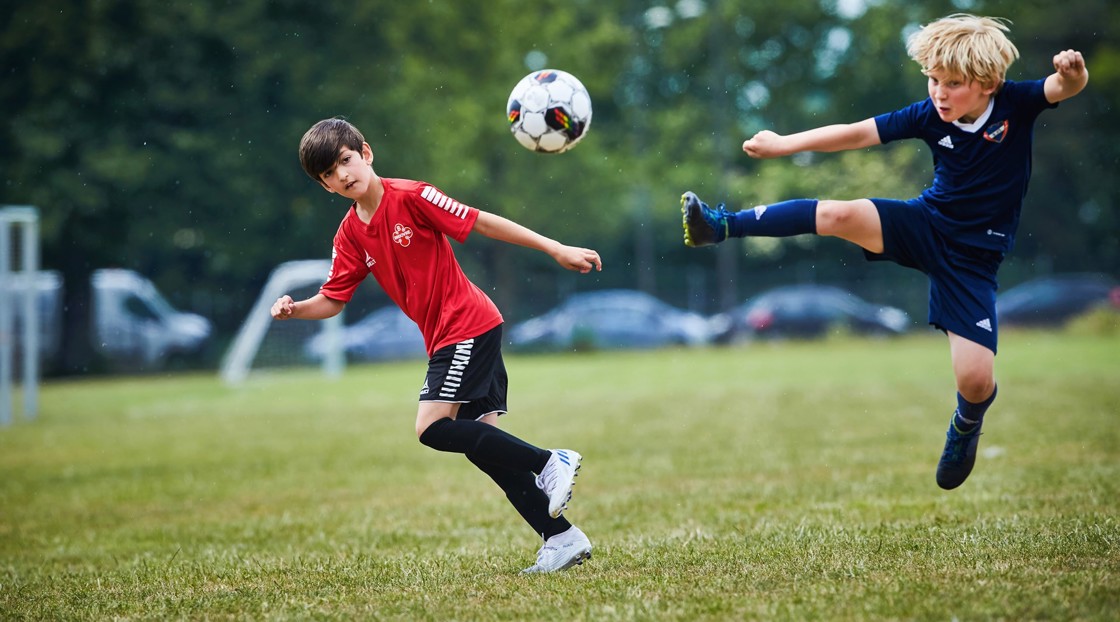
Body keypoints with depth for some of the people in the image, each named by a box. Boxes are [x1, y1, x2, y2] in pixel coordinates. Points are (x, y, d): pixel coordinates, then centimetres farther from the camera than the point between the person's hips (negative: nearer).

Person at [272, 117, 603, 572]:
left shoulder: (410, 197, -13)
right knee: (481, 444, 3)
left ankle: (551, 462, -10)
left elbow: (480, 222, -12)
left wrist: (556, 250, -11)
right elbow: (332, 300, 10)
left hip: (469, 325, -7)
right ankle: (562, 538, 5)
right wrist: (294, 309, -11)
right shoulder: (350, 236, 7)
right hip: (445, 340, 7)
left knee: (433, 428, -16)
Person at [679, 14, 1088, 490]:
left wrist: (1072, 74, -51)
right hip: (926, 224, 2)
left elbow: (1066, 88, -27)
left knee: (975, 379, -13)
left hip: (974, 257, -2)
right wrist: (785, 144, -15)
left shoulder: (1015, 103, -13)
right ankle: (721, 226, -18)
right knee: (837, 215, -24)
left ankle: (966, 426, 23)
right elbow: (857, 134, -9)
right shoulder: (930, 115, -10)